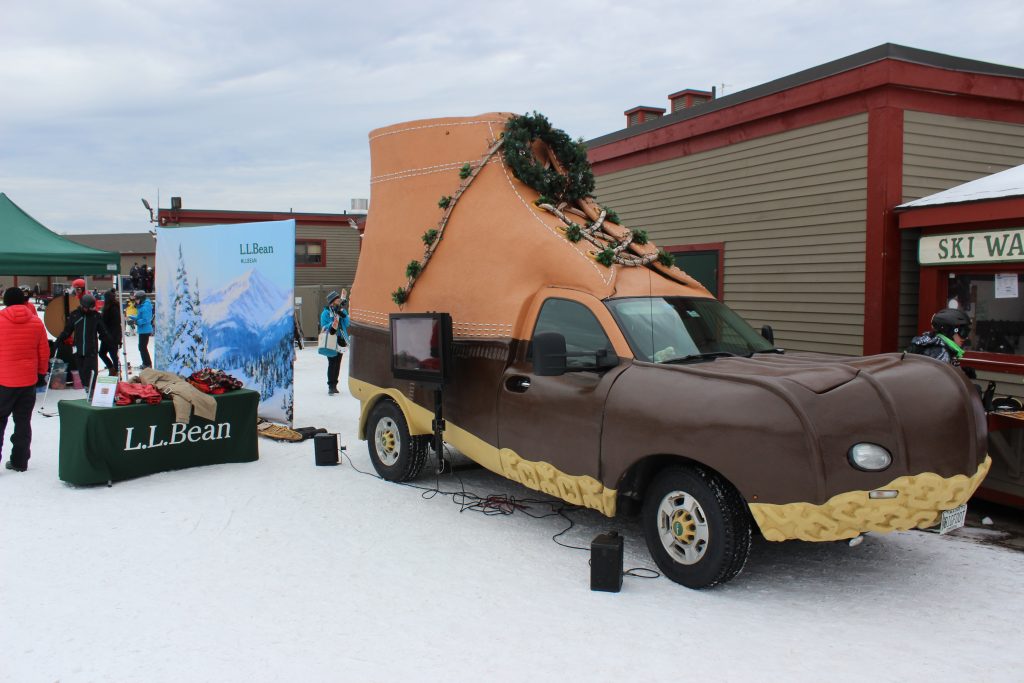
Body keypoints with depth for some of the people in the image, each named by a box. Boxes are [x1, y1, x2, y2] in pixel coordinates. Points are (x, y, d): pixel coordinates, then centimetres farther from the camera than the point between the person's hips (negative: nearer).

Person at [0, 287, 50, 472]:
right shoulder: (36, 322, 0)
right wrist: (41, 372, 18)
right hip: (28, 380, 3)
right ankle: (20, 461, 14)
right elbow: (44, 351, 5)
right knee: (23, 422, 10)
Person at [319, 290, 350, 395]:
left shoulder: (342, 310, 10)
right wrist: (332, 324, -23)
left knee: (337, 364, 10)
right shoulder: (326, 313, -4)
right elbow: (324, 327, -7)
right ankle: (331, 386, -6)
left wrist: (342, 313, -11)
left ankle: (334, 385, 18)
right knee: (332, 364, -9)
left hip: (341, 340, 5)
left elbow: (347, 323, 0)